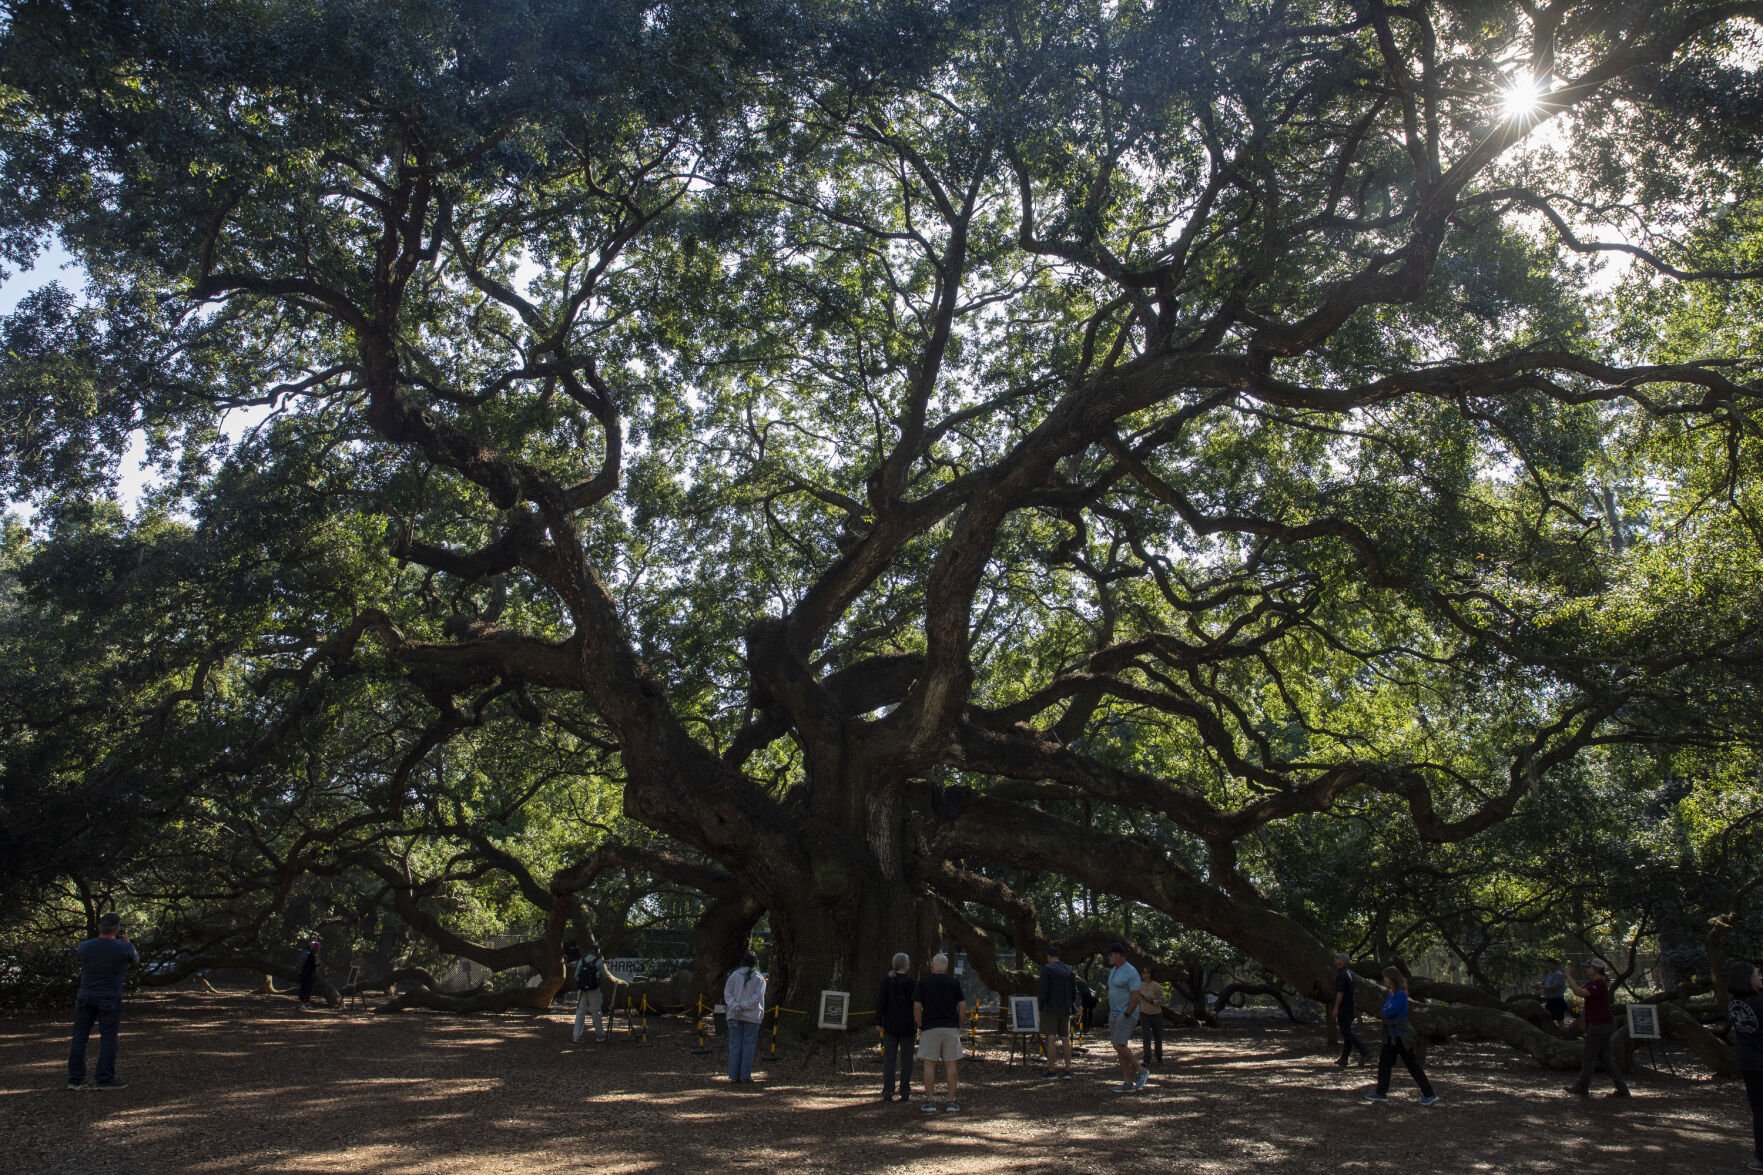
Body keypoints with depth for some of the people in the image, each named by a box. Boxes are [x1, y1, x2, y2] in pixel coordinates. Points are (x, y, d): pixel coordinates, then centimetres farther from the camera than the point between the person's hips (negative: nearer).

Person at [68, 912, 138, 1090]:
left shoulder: (85, 946, -2)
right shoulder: (124, 948, -10)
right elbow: (135, 960, 10)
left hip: (85, 997, 4)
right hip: (109, 999, -3)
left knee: (80, 1037, 11)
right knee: (108, 1038, 3)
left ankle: (75, 1079, 15)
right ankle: (105, 1079, 5)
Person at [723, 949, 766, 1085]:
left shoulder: (734, 975, 5)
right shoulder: (759, 978, -1)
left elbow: (727, 993, -1)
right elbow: (758, 997, -10)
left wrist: (736, 1007, -10)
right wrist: (744, 1006, -10)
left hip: (735, 1015, 2)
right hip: (752, 1016, -2)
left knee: (735, 1045, 6)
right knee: (748, 1045, 3)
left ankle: (734, 1075, 5)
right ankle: (745, 1076, 2)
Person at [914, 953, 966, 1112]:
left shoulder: (923, 982, 0)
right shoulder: (954, 982, 4)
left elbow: (917, 1008, -5)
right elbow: (963, 1007, 0)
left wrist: (920, 1027, 5)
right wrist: (958, 1025, 10)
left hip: (930, 1028, -2)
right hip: (951, 1027, 2)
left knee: (929, 1064, 3)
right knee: (950, 1064, 6)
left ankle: (930, 1101, 0)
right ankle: (951, 1102, 6)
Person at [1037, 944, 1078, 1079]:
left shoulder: (1047, 969, -10)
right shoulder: (1069, 970, 8)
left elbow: (1044, 991, -13)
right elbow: (1074, 991, 10)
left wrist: (1041, 1008, -5)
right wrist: (1072, 1008, 16)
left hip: (1050, 1008, -6)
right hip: (1065, 1009, 6)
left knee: (1051, 1039, -3)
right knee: (1065, 1039, 9)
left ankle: (1051, 1070, -2)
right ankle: (1068, 1070, 7)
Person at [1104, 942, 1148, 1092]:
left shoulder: (1131, 972, -14)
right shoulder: (1113, 970, 14)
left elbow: (1135, 998, -18)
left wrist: (1125, 1016, -18)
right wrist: (1111, 1016, 16)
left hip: (1128, 1015, -9)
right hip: (1114, 1014, 9)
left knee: (1119, 1046, -17)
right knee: (1119, 1048, 4)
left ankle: (1142, 1071, -1)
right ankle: (1128, 1083, 7)